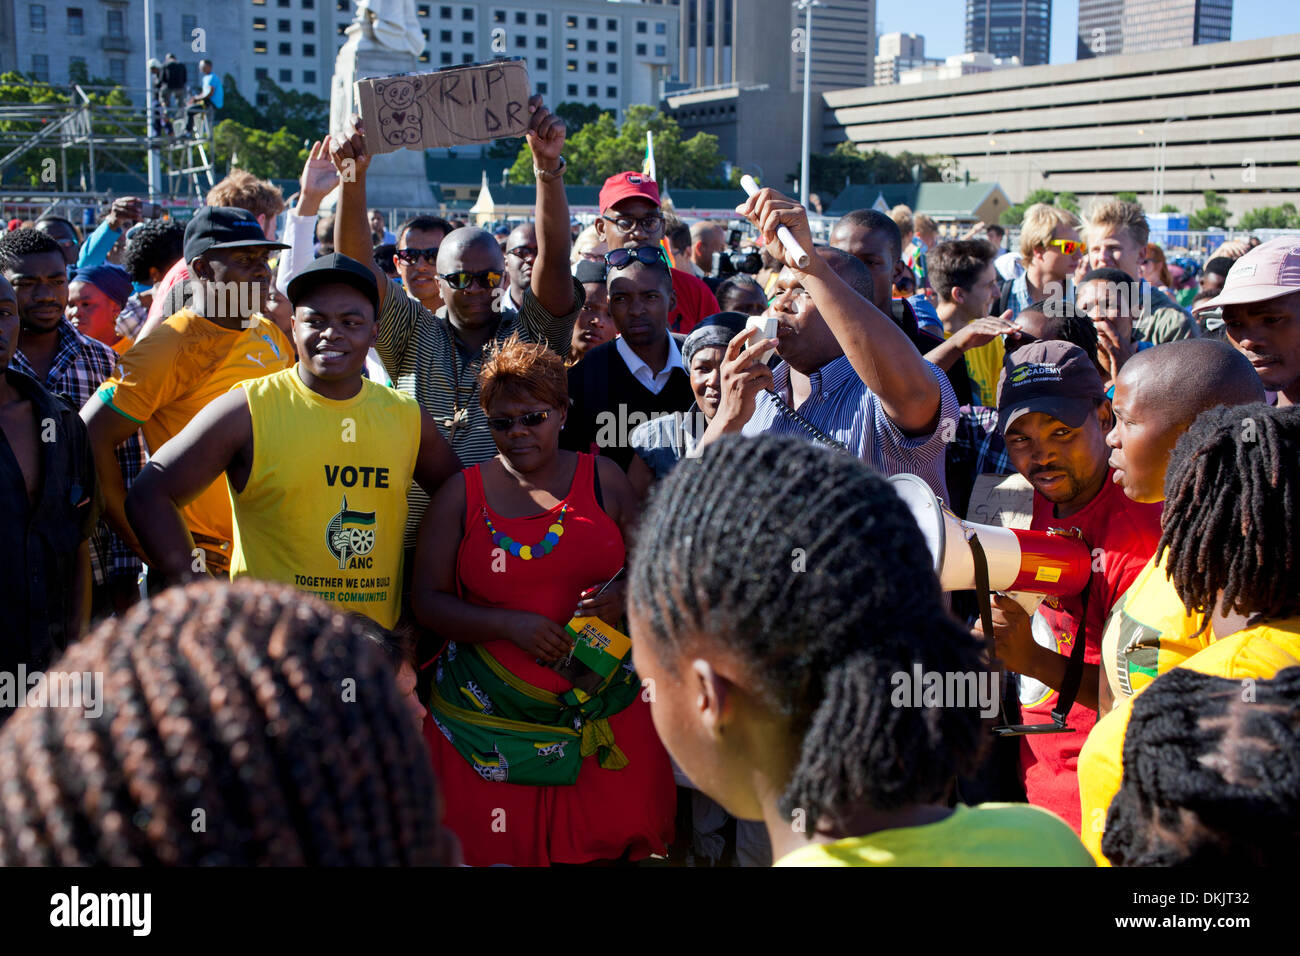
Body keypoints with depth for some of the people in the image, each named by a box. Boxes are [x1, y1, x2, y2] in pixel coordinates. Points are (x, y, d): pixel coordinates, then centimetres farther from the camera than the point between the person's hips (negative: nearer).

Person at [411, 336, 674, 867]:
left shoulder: (602, 478, 6)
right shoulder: (462, 494, 4)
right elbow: (427, 599, 1)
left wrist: (626, 592, -10)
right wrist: (510, 624, -13)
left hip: (605, 712, 1)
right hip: (487, 717, -1)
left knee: (611, 842, -1)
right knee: (495, 851, 0)